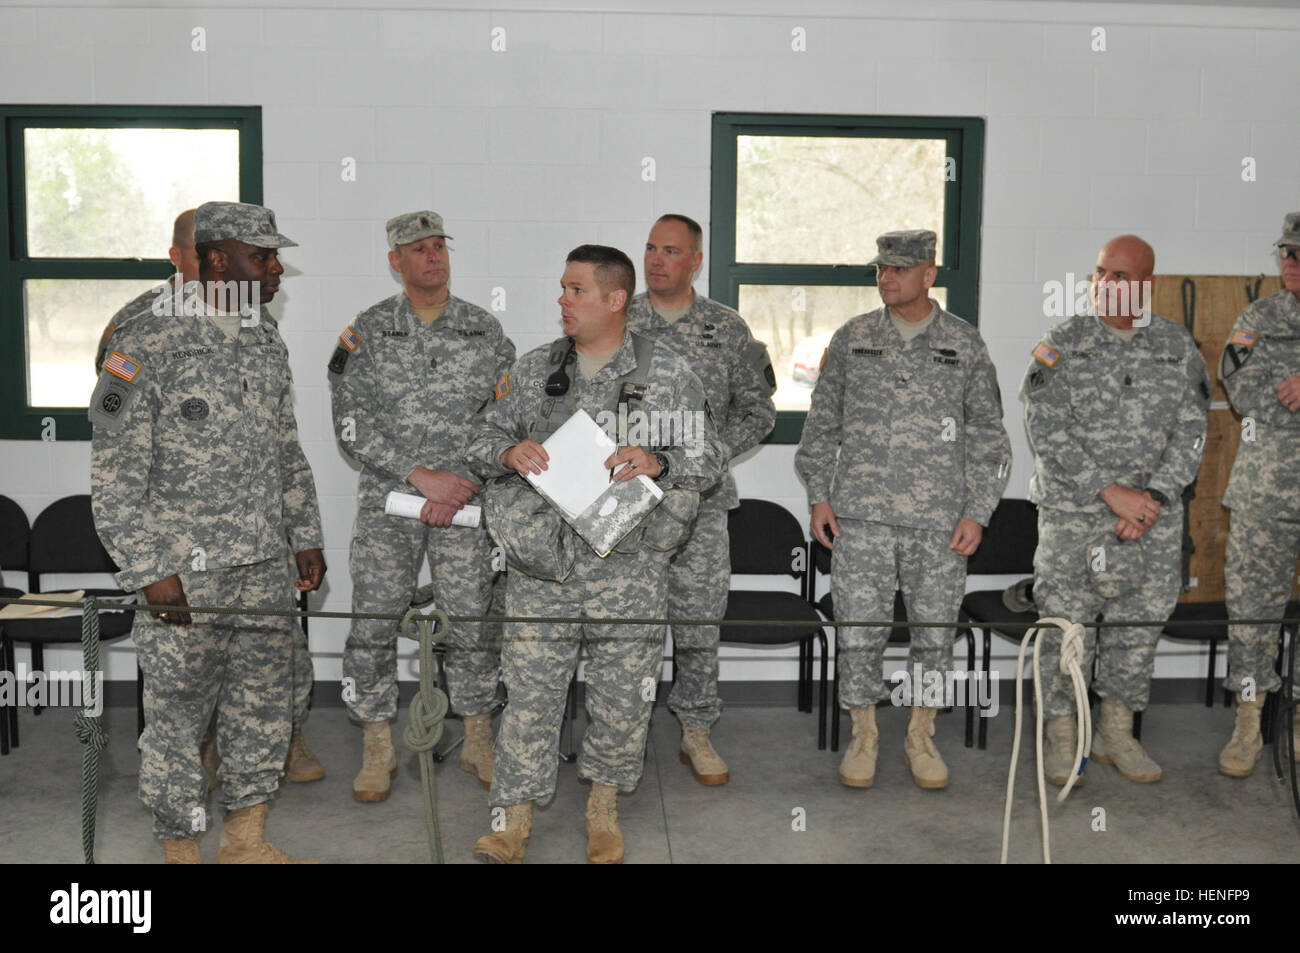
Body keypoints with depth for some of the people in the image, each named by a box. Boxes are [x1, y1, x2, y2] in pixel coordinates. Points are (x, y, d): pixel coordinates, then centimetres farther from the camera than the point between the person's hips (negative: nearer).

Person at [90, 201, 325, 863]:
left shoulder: (268, 346, 11)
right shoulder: (148, 345, -11)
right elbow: (115, 474, -12)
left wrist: (306, 537, 15)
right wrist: (150, 569, -16)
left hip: (266, 568, 7)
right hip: (182, 575, -6)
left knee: (264, 708, 13)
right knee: (178, 714, 5)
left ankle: (245, 838, 29)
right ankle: (180, 847, 23)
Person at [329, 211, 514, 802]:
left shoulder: (485, 331, 4)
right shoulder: (366, 331, 1)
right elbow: (350, 424, -6)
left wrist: (460, 488, -8)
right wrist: (422, 475, -14)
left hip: (463, 505, 1)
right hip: (386, 501, 0)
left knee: (472, 625, 2)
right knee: (373, 626, 0)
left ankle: (478, 743, 20)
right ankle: (378, 749, 17)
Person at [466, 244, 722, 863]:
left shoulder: (668, 374, 2)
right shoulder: (533, 370, 9)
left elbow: (708, 460, 2)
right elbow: (483, 439, 14)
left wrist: (658, 462, -18)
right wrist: (509, 451, -9)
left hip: (628, 564, -1)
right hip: (543, 560, 2)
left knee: (623, 693, 7)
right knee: (530, 685, 2)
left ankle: (604, 807, 29)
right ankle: (513, 822, 14)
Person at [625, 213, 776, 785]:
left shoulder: (728, 329, 5)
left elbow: (758, 409, 7)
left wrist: (715, 451, -7)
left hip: (700, 499, 0)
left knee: (699, 619, 4)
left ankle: (697, 733, 19)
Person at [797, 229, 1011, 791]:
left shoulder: (965, 344, 5)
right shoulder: (852, 338, 8)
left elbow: (987, 435, 7)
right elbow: (822, 423, 11)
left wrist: (978, 512, -1)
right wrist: (819, 496, 3)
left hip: (940, 519, 0)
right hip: (861, 515, 0)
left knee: (935, 631, 6)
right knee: (859, 630, 2)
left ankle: (921, 737, 23)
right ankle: (864, 736, 19)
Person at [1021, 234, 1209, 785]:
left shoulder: (1178, 347, 4)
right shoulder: (1063, 343, -3)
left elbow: (1190, 431, 2)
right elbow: (1045, 430, -10)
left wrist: (1154, 499, -11)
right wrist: (1110, 491, -16)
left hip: (1154, 516, 3)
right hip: (1072, 512, -3)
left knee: (1141, 621, 8)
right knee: (1065, 623, -1)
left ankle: (1116, 734, 23)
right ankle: (1062, 736, 14)